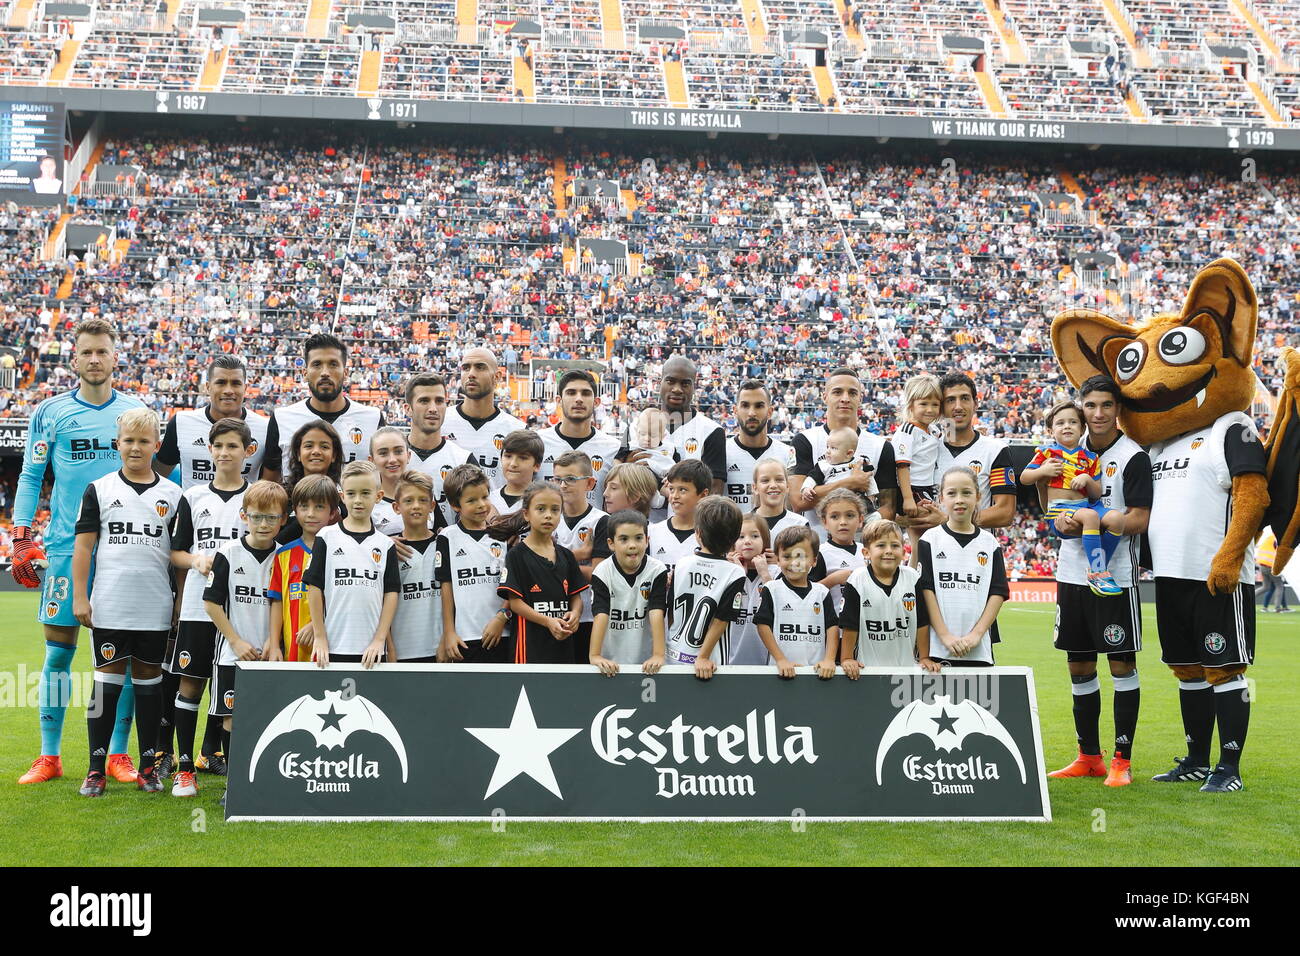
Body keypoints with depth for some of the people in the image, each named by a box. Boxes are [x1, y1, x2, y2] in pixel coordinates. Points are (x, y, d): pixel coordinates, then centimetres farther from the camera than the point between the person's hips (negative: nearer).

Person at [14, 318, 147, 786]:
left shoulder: (136, 411, 7)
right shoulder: (50, 412, 4)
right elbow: (30, 477, 6)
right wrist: (20, 539, -2)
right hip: (66, 545, -1)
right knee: (59, 649, 2)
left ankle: (118, 754, 10)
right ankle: (49, 756, 11)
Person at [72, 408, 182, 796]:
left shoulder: (172, 495, 7)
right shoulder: (99, 490, 4)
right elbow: (84, 546, 3)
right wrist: (79, 596, -4)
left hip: (156, 609, 1)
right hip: (109, 607, -1)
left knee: (149, 682, 8)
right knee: (107, 681, 2)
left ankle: (148, 766, 16)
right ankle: (96, 769, 8)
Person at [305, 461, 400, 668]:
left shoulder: (385, 544, 7)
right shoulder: (327, 537, 3)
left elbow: (391, 593, 5)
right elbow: (315, 587, 2)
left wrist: (380, 639, -3)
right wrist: (319, 637, -2)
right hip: (333, 646, -1)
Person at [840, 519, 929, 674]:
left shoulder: (913, 578, 0)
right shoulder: (857, 581, -7)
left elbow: (922, 623, 4)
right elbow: (849, 626, -5)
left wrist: (924, 658, 3)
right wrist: (846, 660, -7)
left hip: (907, 665, 2)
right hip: (868, 666, -2)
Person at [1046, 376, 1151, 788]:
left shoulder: (1133, 456, -7)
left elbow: (1139, 519, -13)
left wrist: (1090, 524, -21)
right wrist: (1061, 519, -4)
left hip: (1115, 576, -6)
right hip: (1072, 574, 6)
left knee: (1122, 664, -1)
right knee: (1079, 667, 11)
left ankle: (1122, 760, 6)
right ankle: (1089, 757, 22)